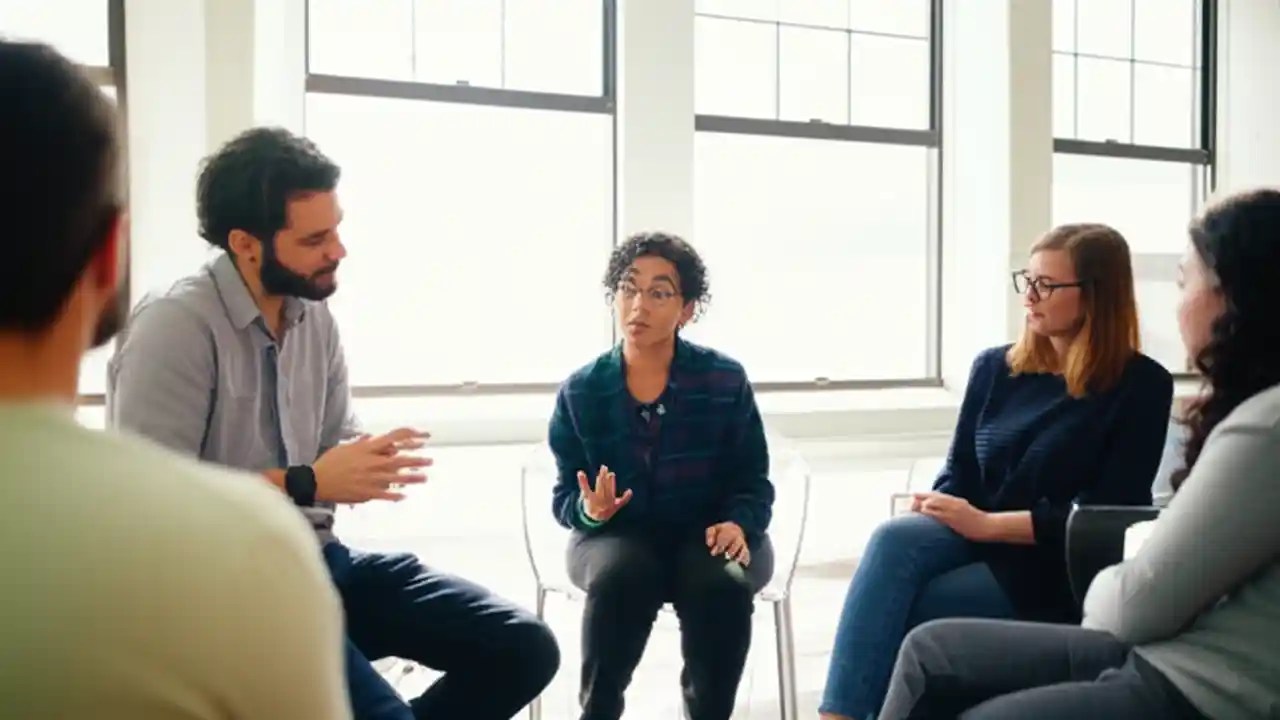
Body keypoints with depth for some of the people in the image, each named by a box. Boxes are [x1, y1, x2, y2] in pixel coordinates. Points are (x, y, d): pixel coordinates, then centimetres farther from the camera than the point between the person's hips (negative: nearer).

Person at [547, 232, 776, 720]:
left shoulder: (726, 381, -4)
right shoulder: (581, 391, -3)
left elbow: (754, 483, -1)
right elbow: (565, 496, 1)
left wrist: (738, 524, -23)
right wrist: (590, 509, -23)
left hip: (707, 532, 0)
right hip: (616, 534, 0)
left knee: (724, 583, -34)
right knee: (620, 577, -36)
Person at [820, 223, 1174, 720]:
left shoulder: (1141, 385, -4)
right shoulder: (995, 368, 11)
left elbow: (1108, 512, -11)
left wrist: (988, 524, -16)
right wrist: (933, 509, -11)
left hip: (1055, 567, -4)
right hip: (972, 537, 4)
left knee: (892, 610, -28)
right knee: (894, 539, -31)